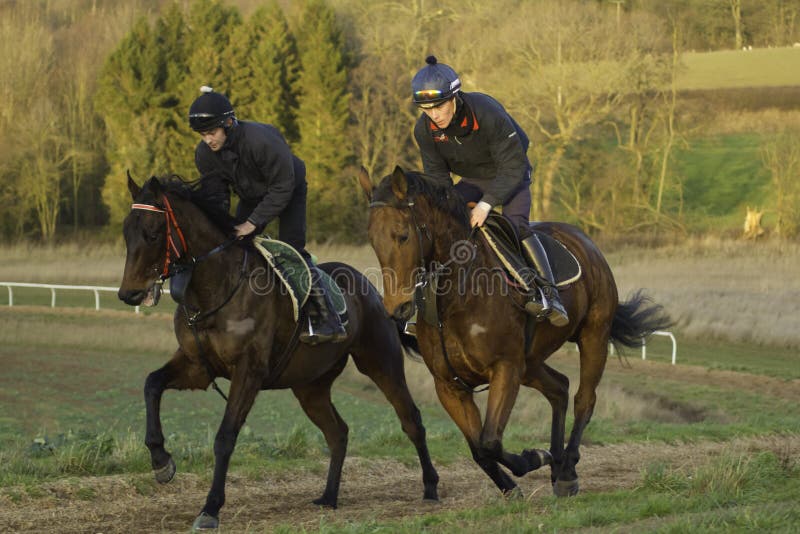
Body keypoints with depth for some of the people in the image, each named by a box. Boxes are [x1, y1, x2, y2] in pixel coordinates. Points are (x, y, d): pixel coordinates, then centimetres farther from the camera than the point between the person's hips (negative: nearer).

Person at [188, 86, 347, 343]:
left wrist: (254, 222, -31)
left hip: (287, 190, -6)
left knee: (291, 248, -20)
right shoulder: (204, 153, -19)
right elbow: (216, 197, -9)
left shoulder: (261, 140, -38)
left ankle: (329, 321, -21)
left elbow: (283, 187, -30)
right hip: (251, 195, 6)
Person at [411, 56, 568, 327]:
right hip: (472, 181, 5)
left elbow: (513, 167, -30)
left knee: (516, 223, -28)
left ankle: (550, 294, -31)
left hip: (510, 176, -5)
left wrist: (486, 203, -38)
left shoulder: (488, 114, -35)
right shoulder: (424, 129, -19)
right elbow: (436, 175, -7)